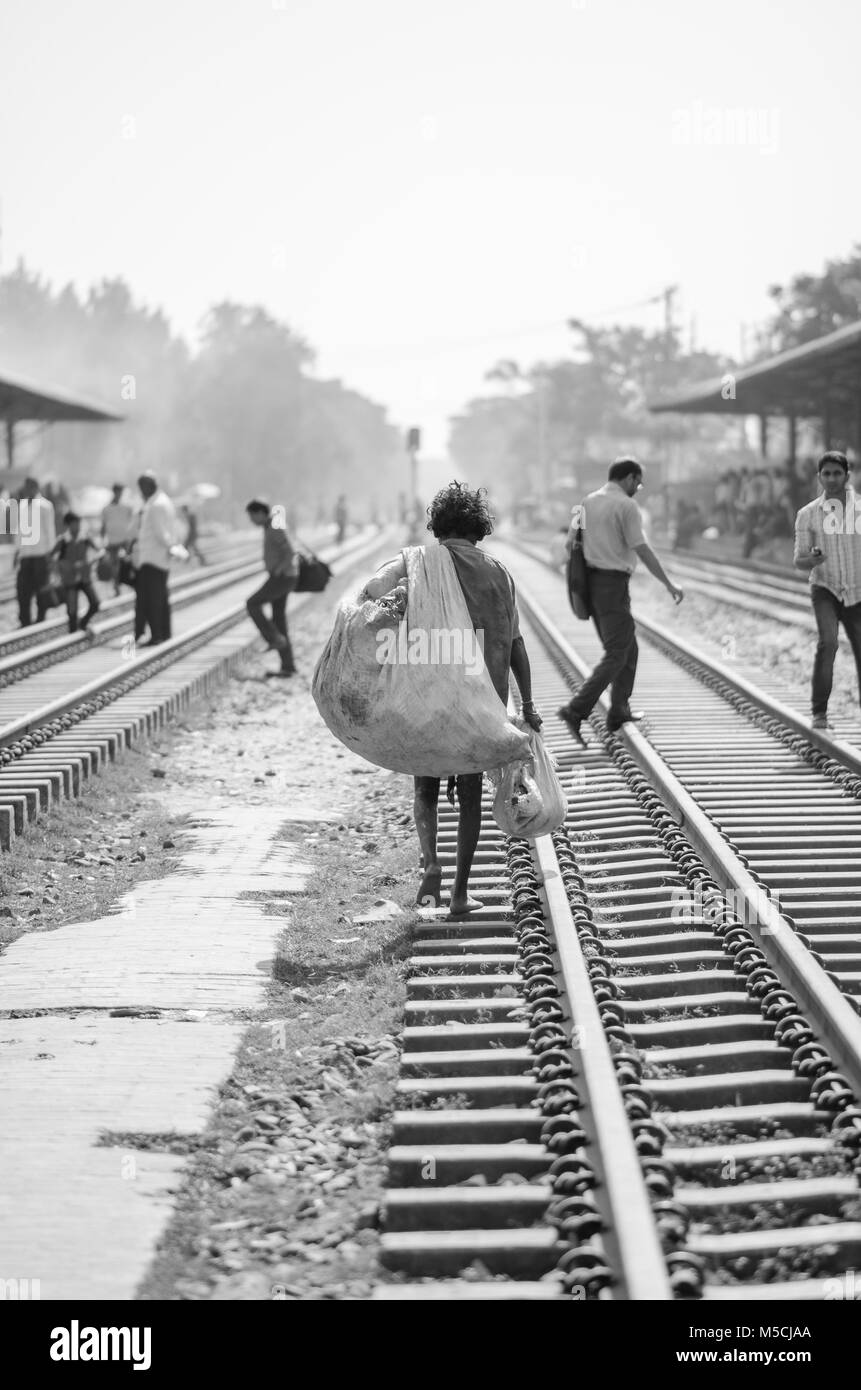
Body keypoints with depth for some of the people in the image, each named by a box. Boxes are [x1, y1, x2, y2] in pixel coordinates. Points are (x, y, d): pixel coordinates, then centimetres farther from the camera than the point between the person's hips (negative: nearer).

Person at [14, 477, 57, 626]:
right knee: (22, 587, 3)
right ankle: (25, 621, 8)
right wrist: (18, 550, 19)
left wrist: (50, 552, -11)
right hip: (25, 553, 7)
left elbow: (49, 530, -8)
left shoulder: (44, 506, -7)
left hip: (41, 553, -6)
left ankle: (40, 620, 9)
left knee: (41, 588, 1)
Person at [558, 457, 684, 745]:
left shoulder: (587, 503, 12)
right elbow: (642, 549, -15)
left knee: (627, 646, 19)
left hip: (590, 580, 9)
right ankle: (576, 710, -15)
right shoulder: (626, 506, -11)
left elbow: (570, 543, 14)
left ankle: (619, 711, 22)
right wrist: (668, 584, -9)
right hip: (613, 583, -9)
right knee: (616, 654, -5)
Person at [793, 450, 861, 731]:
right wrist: (812, 559, -22)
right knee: (828, 643, -24)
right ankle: (819, 713, -18)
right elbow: (799, 561, -1)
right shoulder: (808, 514, -2)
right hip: (825, 590, -2)